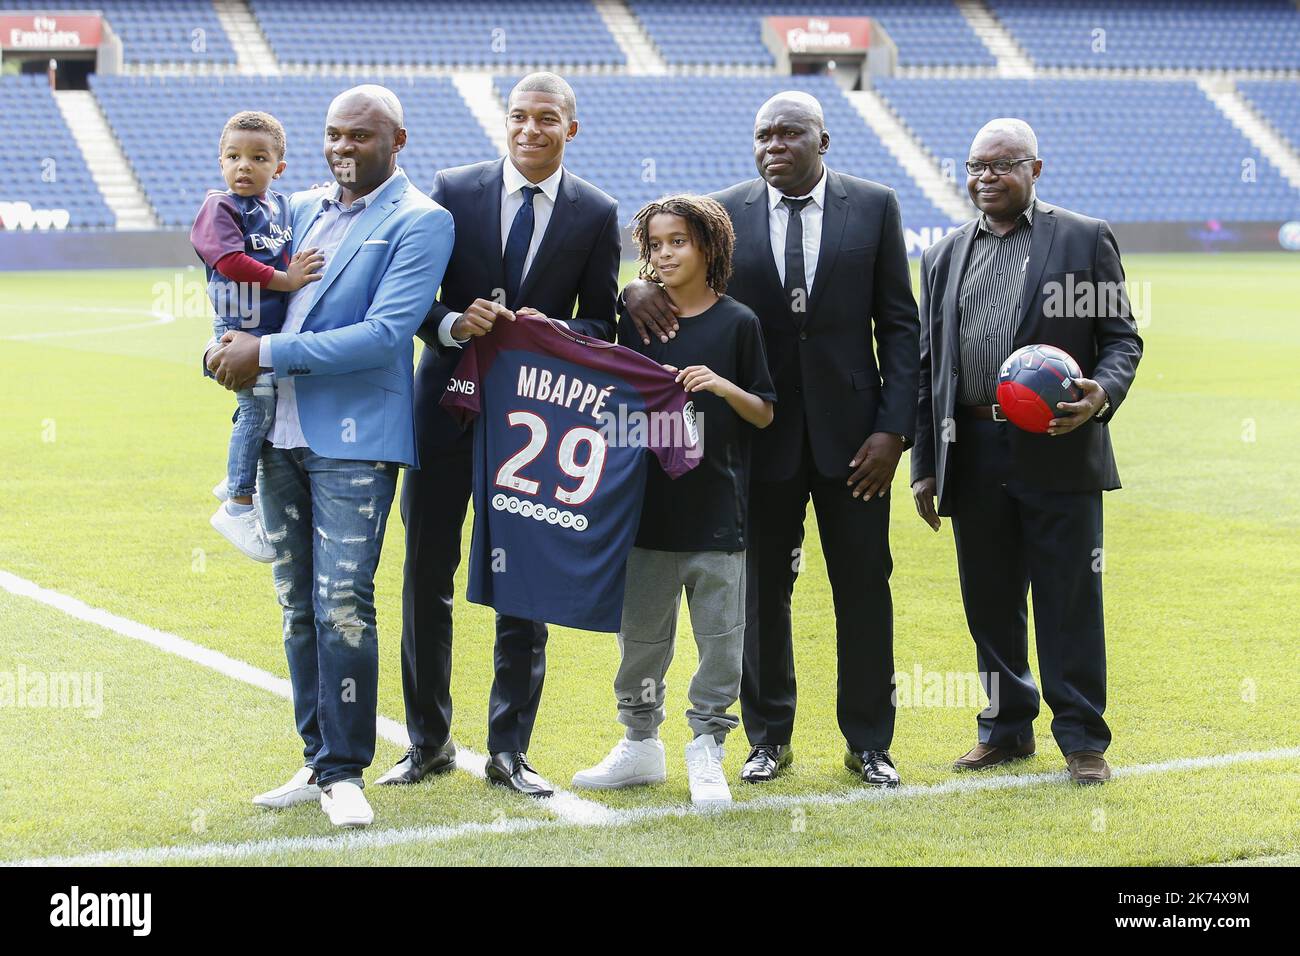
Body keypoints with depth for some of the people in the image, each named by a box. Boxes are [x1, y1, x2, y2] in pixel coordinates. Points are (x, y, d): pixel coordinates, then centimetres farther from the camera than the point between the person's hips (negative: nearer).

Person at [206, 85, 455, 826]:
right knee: (299, 606, 11)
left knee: (343, 605, -11)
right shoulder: (302, 208, 15)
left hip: (354, 438, -7)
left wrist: (268, 353, -16)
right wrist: (235, 347, 1)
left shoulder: (420, 222, -6)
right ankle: (318, 761, 20)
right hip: (282, 432, 7)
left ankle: (344, 772, -1)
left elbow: (385, 335, -16)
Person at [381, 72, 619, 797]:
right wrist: (452, 325, -19)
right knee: (427, 575, 5)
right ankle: (429, 742, 18)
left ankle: (510, 750, 14)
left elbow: (602, 323, 4)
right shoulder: (455, 191, 0)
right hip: (449, 404, 0)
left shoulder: (596, 213, 2)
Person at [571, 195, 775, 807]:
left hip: (717, 510, -3)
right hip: (648, 505, 3)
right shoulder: (636, 320, 6)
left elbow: (765, 415, 3)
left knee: (720, 636, 1)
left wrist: (726, 388, -15)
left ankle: (706, 750, 12)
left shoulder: (738, 323, -1)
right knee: (640, 633, 10)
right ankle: (640, 743, 23)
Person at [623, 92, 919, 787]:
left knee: (864, 587, 5)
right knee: (762, 587, 7)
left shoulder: (874, 207, 1)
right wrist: (639, 288, -21)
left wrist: (893, 427, -7)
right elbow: (678, 280, 4)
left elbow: (898, 326, 1)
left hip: (852, 430, -1)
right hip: (762, 431, 1)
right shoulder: (723, 213, 3)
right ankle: (769, 736, 20)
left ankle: (868, 741, 16)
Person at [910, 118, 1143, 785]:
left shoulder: (1085, 239, 4)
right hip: (973, 454, 4)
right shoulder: (945, 256, 15)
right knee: (988, 601, 10)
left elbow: (1121, 337, 2)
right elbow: (927, 365, 15)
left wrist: (1102, 393, -19)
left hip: (1058, 451, -4)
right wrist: (925, 466, 11)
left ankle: (1082, 737, 8)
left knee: (1069, 600, -1)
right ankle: (1007, 728, 22)